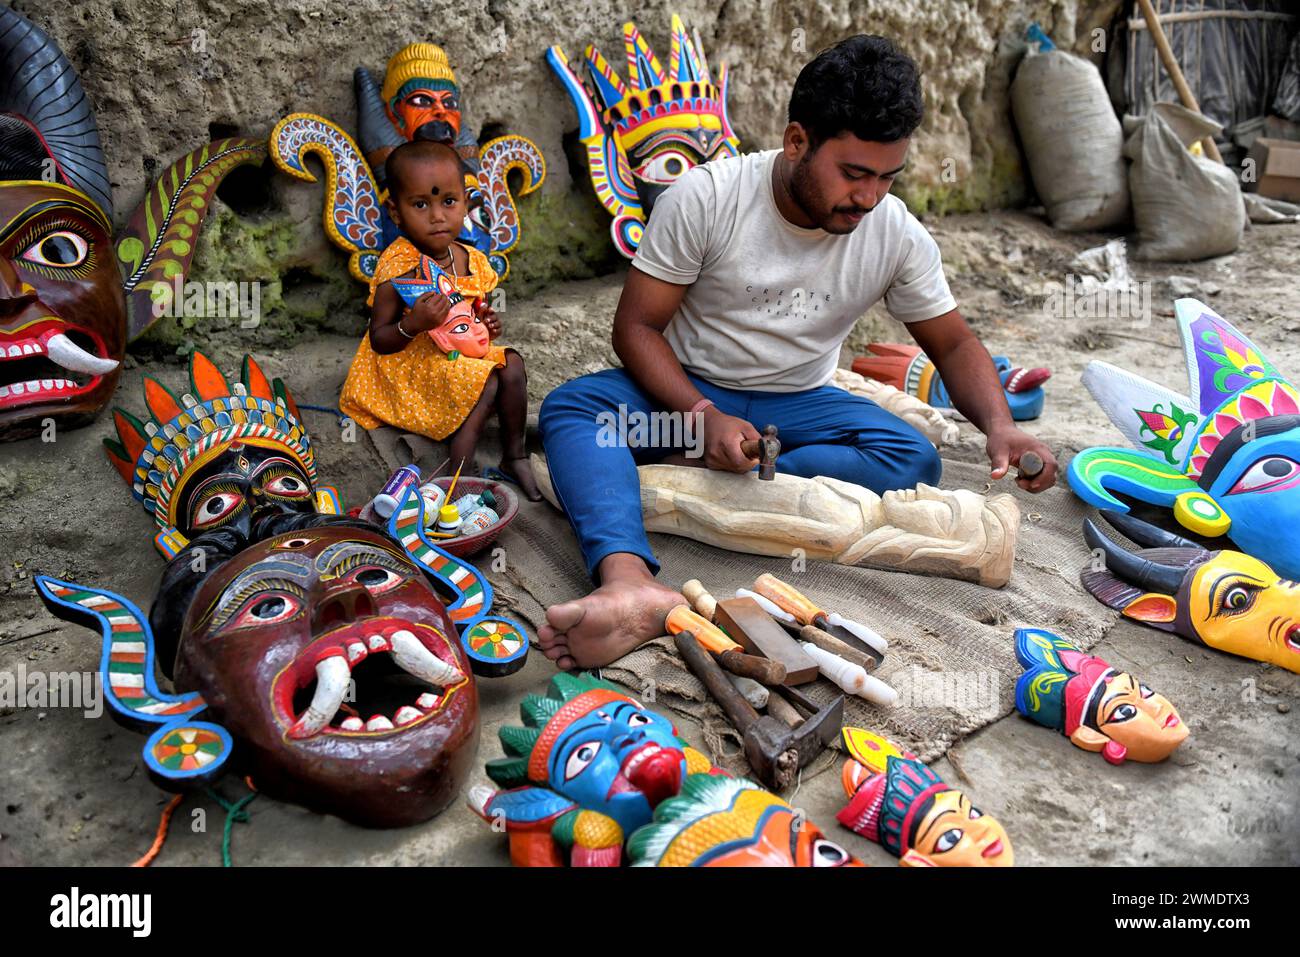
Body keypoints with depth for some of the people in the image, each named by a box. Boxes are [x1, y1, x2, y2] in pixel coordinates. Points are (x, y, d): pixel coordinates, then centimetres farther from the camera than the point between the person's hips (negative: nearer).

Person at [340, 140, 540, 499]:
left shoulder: (471, 261, 2)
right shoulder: (399, 269, -19)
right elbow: (379, 340, -17)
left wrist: (486, 324, -4)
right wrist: (414, 324, -35)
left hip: (462, 356, 7)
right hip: (410, 368, -7)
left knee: (512, 364, -9)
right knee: (485, 384, -23)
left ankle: (514, 456, 5)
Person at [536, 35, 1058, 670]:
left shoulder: (899, 236, -7)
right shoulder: (704, 199, -16)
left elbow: (953, 343, 3)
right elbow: (636, 328, -13)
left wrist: (998, 424, -18)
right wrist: (704, 416, -29)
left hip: (796, 403, 2)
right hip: (688, 394, -2)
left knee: (914, 462, -27)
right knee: (569, 406, -31)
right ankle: (629, 584, -56)